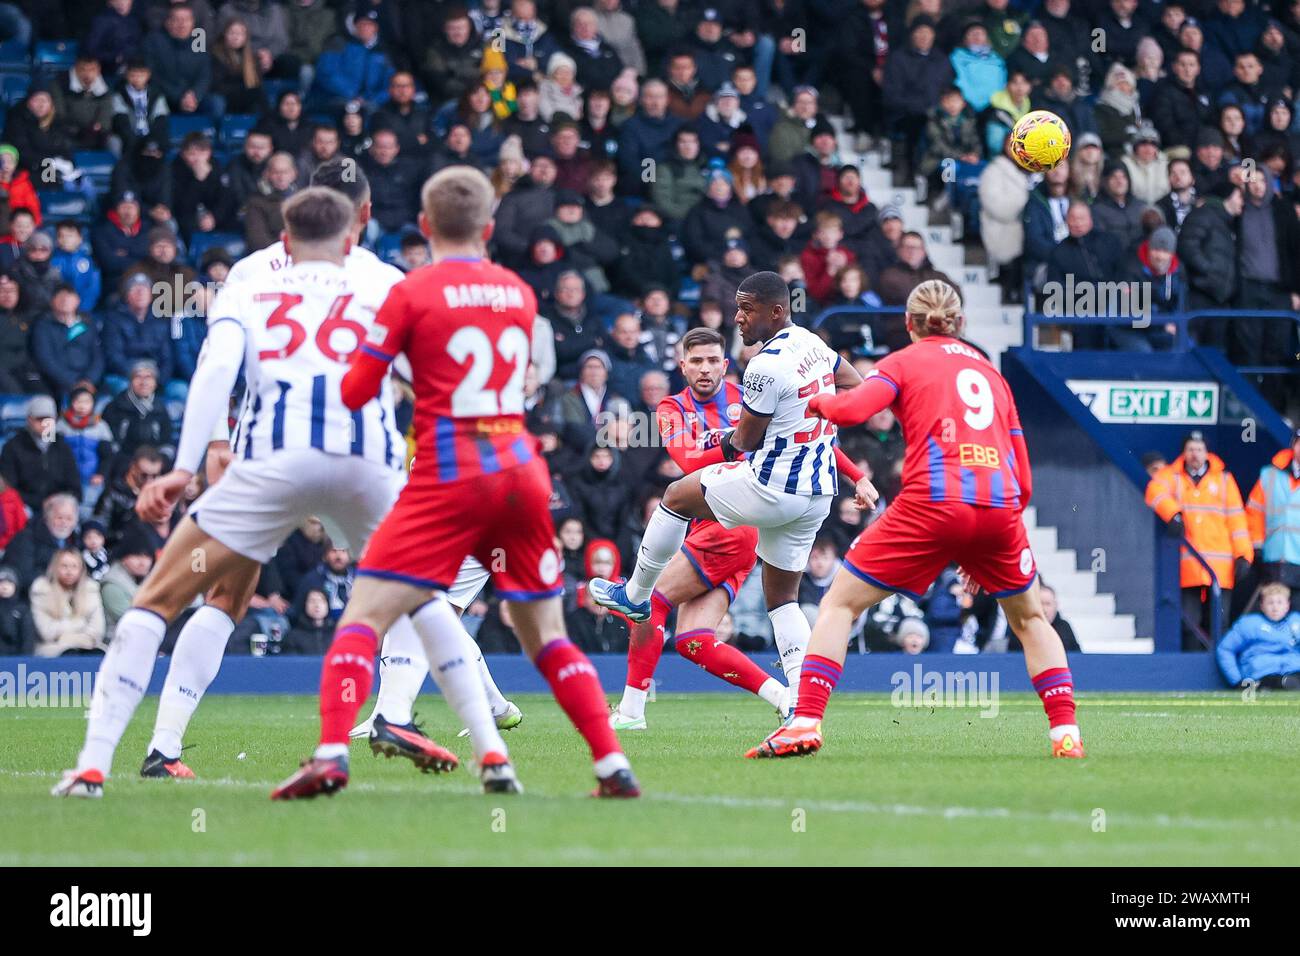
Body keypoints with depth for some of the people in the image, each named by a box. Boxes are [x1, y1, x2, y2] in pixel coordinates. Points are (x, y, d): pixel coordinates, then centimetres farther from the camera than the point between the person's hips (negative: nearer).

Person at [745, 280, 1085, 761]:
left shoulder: (903, 361, 12)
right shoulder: (991, 372, 25)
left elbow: (850, 409, -9)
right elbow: (1023, 482, 22)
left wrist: (818, 401, 14)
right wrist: (983, 551, 30)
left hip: (931, 505, -4)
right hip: (999, 507, 4)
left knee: (840, 604, 8)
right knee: (1029, 618, 26)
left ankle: (806, 722, -7)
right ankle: (1066, 733, 12)